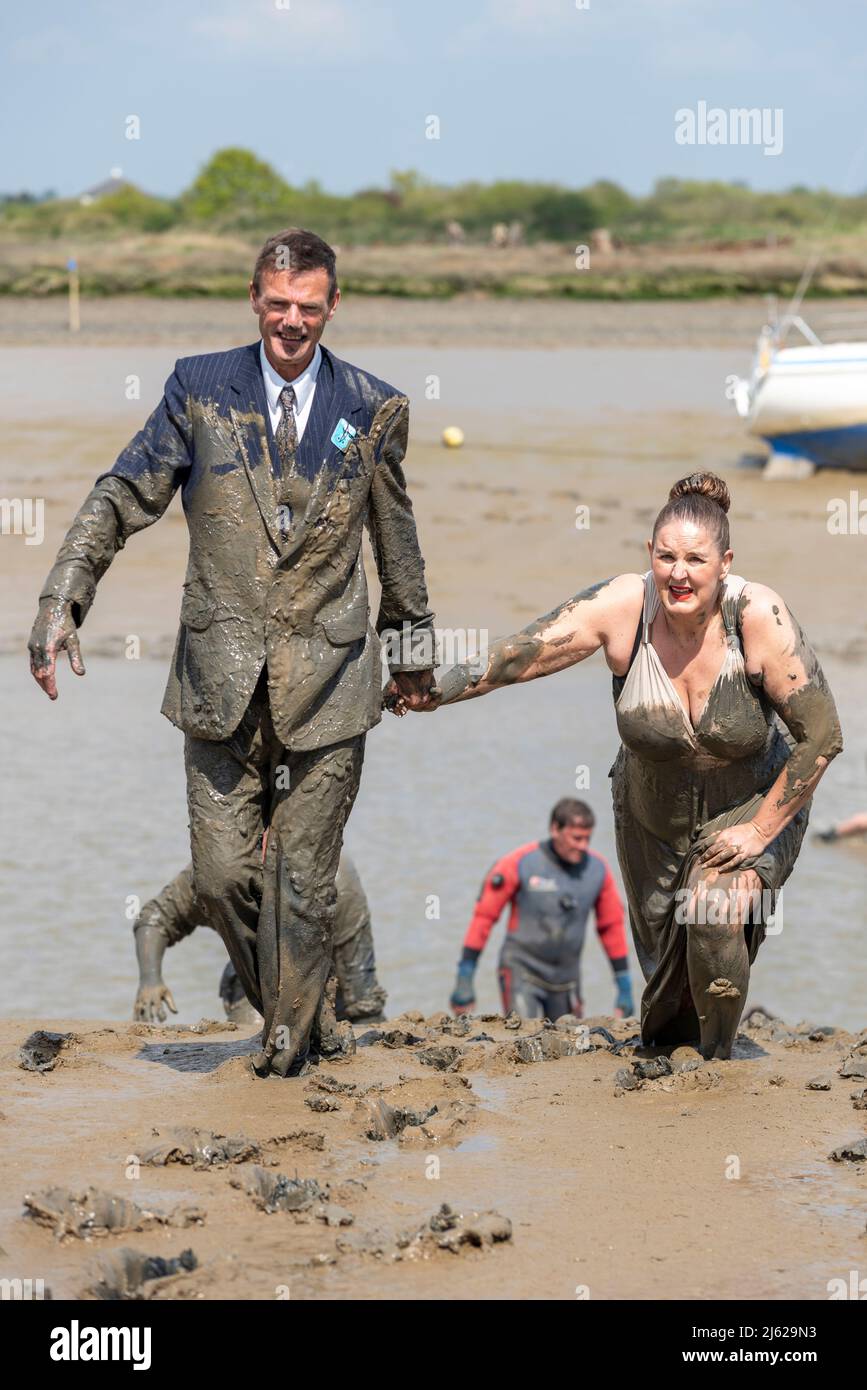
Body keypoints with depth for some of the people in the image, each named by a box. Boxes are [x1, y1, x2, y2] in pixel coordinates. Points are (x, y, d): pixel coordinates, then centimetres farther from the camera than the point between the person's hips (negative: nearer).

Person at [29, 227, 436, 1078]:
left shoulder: (373, 410, 4)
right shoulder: (200, 389, 2)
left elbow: (396, 539, 16)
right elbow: (123, 497, -1)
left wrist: (412, 643, 24)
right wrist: (62, 600, -12)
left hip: (326, 680, -1)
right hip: (222, 679, 1)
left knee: (303, 880, 2)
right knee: (220, 875, 3)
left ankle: (289, 1041, 19)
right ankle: (295, 1010, 26)